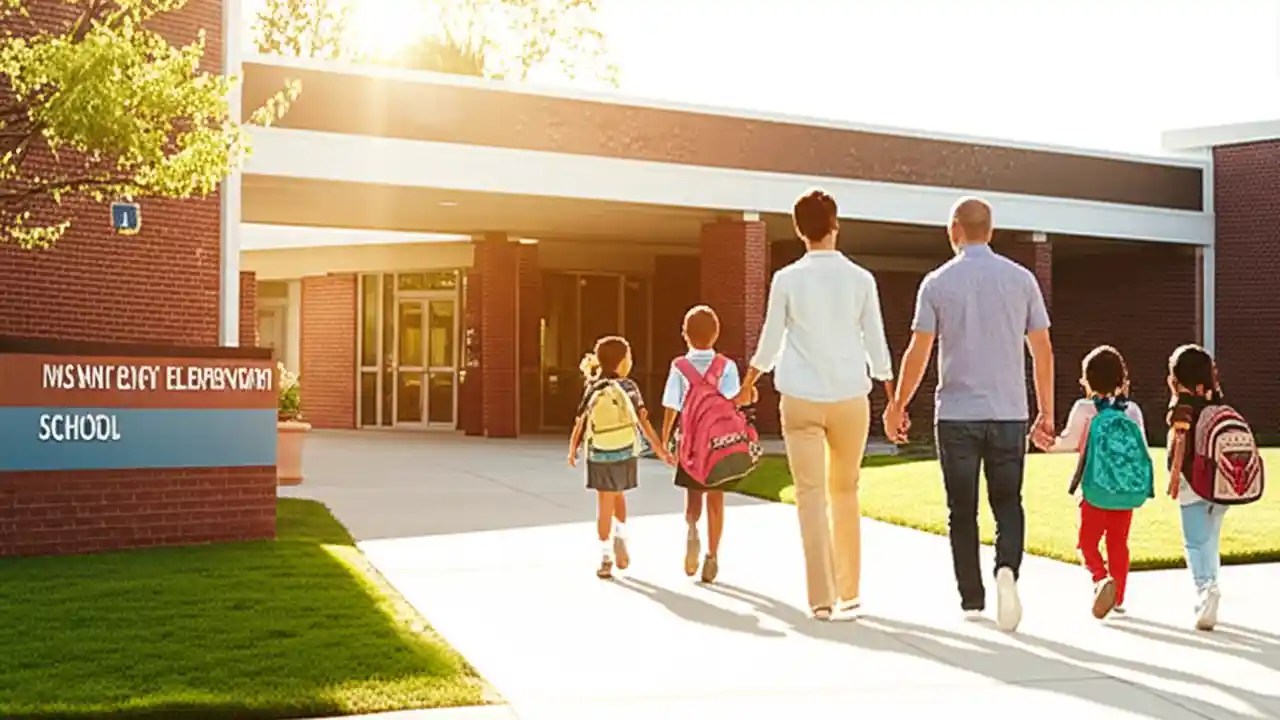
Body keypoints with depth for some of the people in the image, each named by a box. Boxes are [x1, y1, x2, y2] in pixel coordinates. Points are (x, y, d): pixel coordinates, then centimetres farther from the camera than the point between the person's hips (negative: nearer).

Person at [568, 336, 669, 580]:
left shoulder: (592, 389, -2)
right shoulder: (628, 386, -5)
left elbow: (580, 424, -3)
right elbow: (643, 420, -9)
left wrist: (572, 451, 11)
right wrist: (659, 448, -6)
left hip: (599, 455, 0)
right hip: (625, 452, 0)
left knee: (604, 504, 8)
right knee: (618, 496, 24)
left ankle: (606, 557, 9)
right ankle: (620, 537, 7)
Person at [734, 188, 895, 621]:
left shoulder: (787, 279, -3)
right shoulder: (860, 279, 0)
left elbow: (770, 344, 3)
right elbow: (876, 345, 3)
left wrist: (748, 384, 20)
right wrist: (893, 400, 14)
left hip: (802, 399, -1)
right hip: (850, 397, 1)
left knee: (811, 495, -1)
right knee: (845, 492, 13)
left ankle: (823, 598, -5)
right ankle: (849, 593, 21)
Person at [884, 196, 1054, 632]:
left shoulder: (938, 282, -3)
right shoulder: (1021, 279, 3)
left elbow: (918, 354, -3)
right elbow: (1042, 350, 4)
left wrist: (897, 408, 9)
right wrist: (1046, 413, 12)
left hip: (956, 414, -1)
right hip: (1009, 414, 1)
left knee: (962, 511, 8)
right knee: (1007, 503, 12)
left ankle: (972, 601, 10)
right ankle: (1007, 569, -13)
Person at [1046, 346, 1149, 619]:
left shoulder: (1084, 408, -5)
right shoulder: (1132, 409, 5)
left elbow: (1070, 441, -9)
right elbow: (1143, 450, 4)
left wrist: (1049, 443, 8)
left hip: (1095, 488, -4)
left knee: (1087, 542, 6)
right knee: (1119, 543, 13)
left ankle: (1102, 579, -19)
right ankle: (1118, 599, 17)